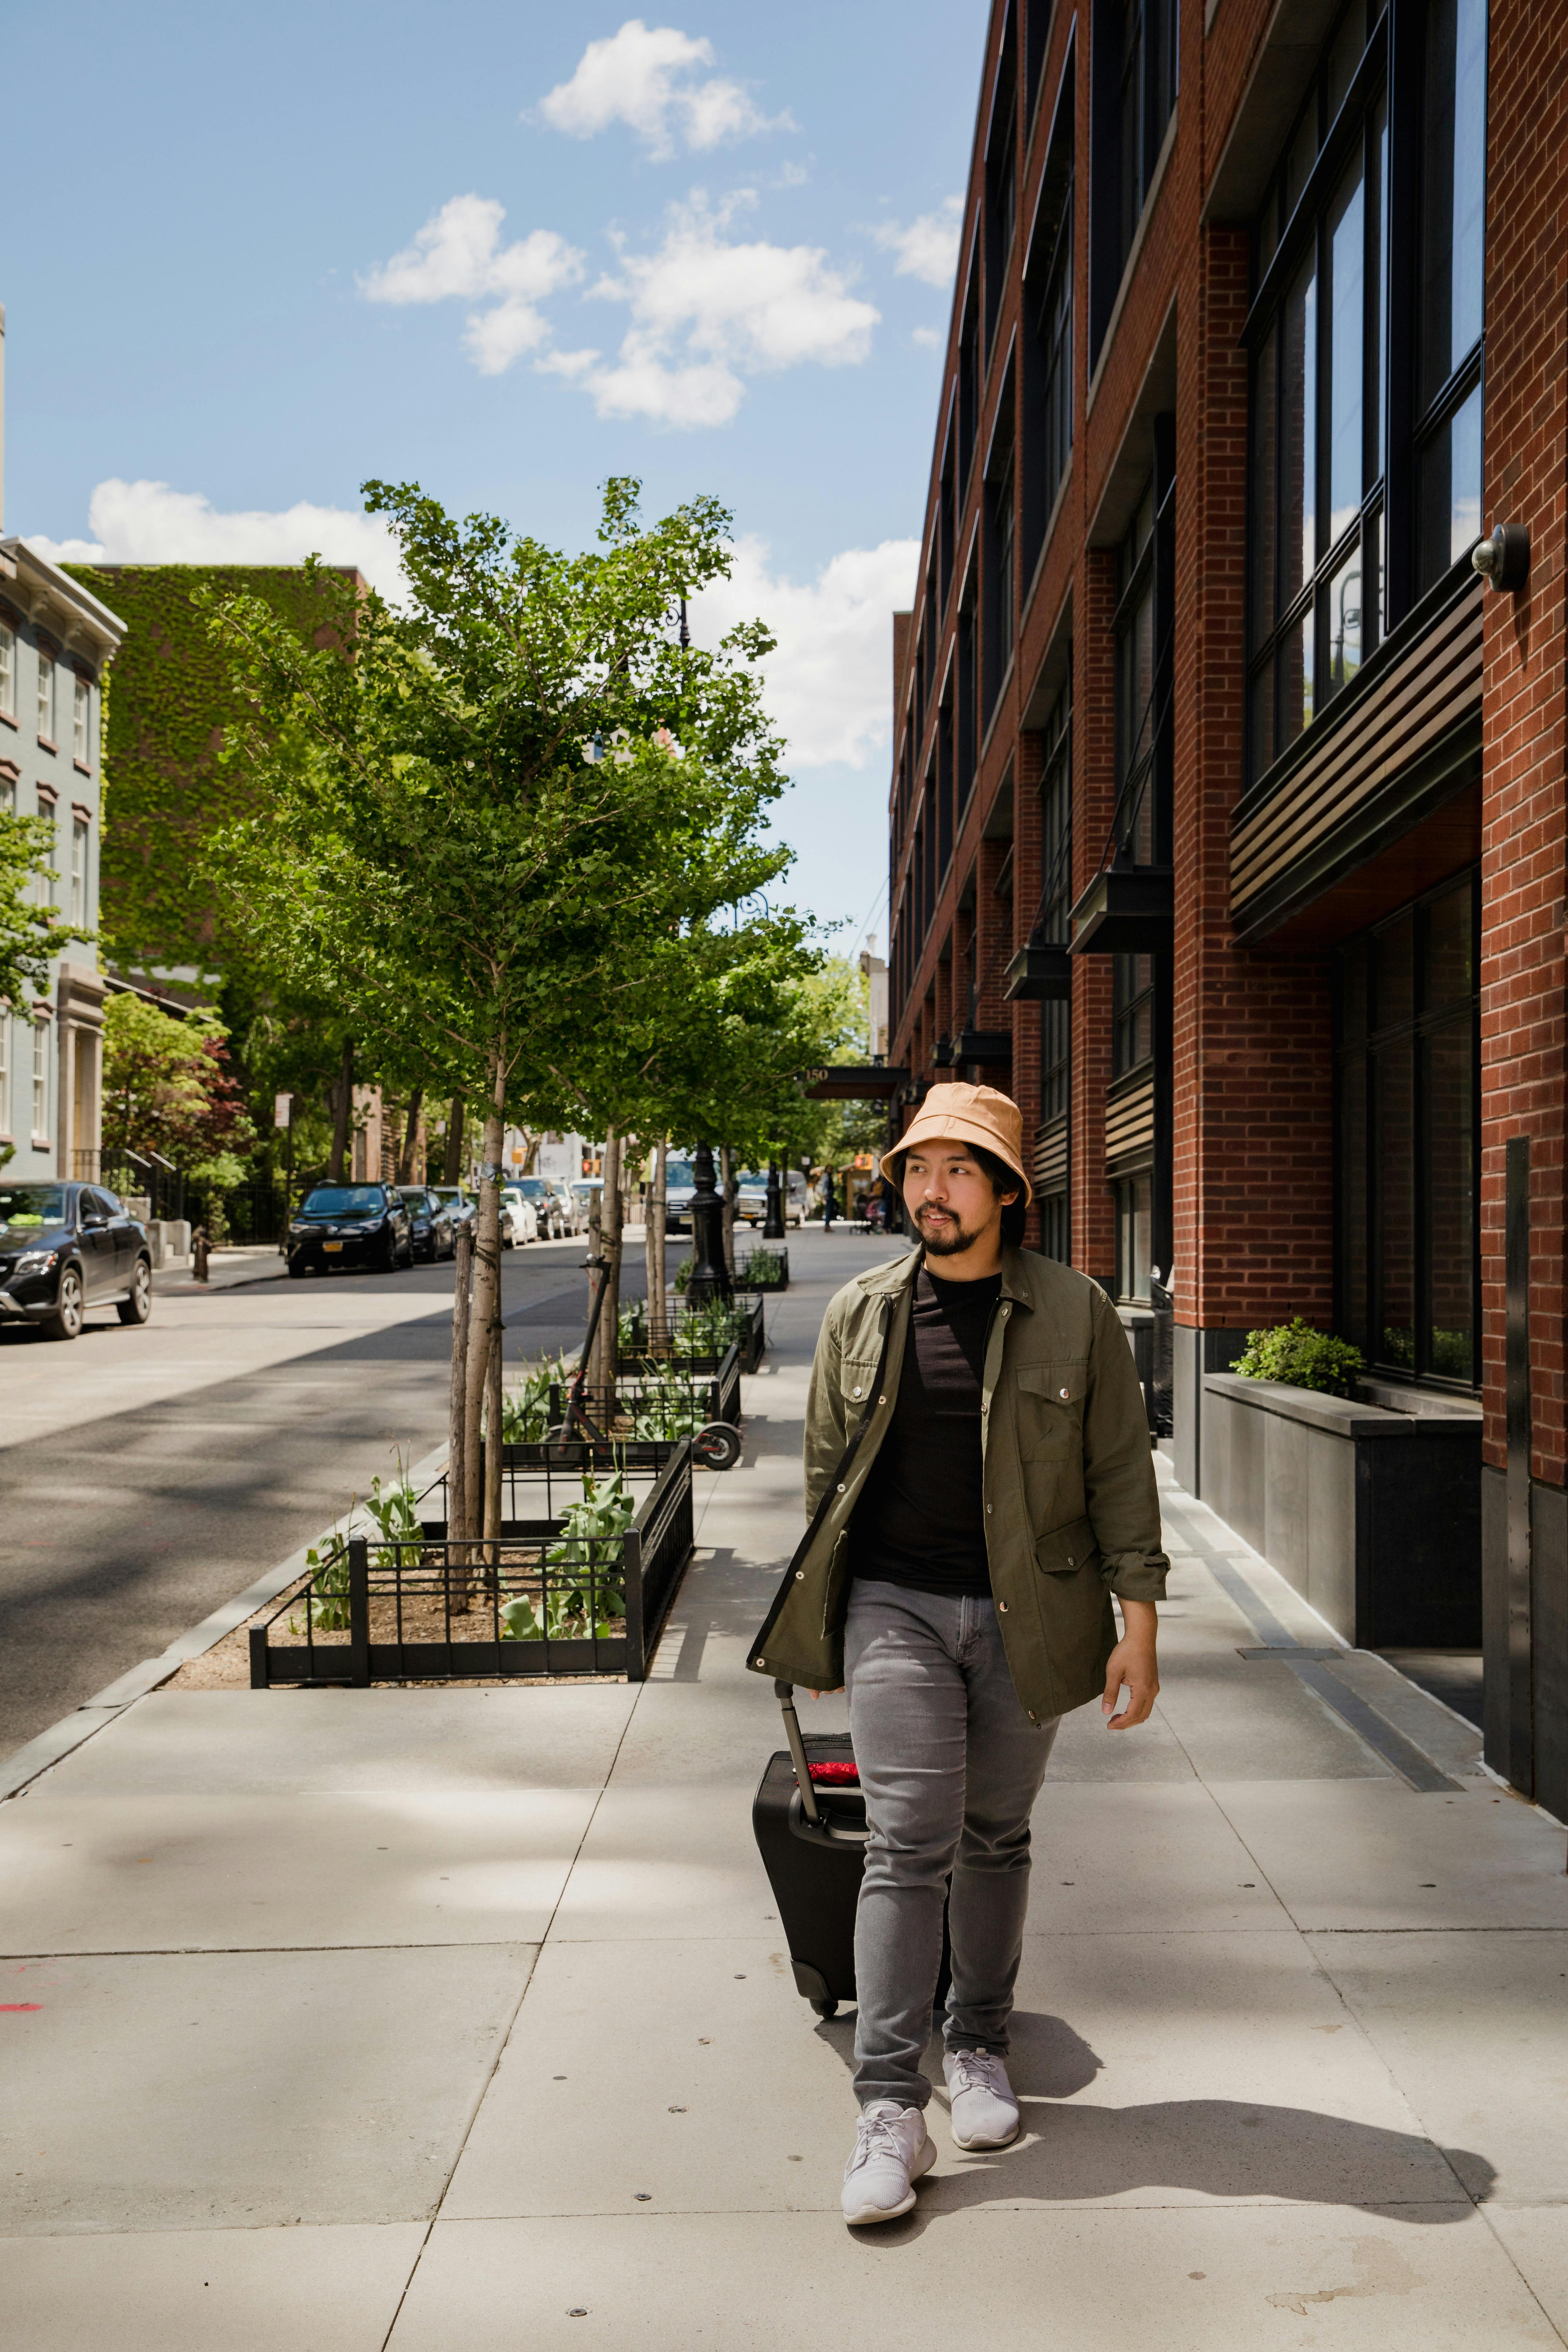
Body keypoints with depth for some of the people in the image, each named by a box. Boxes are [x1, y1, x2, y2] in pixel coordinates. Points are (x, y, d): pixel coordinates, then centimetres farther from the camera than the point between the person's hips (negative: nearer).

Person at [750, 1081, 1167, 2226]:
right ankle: (891, 2110, -3)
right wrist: (817, 1621, 14)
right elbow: (827, 1470, 12)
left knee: (997, 1840, 13)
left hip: (1025, 1614, 0)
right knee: (909, 1844, -8)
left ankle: (979, 2045, 34)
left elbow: (1121, 1477, 1)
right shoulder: (860, 1314, 3)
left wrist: (1137, 1630, -2)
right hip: (895, 1606, 0)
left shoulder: (1076, 1315, -2)